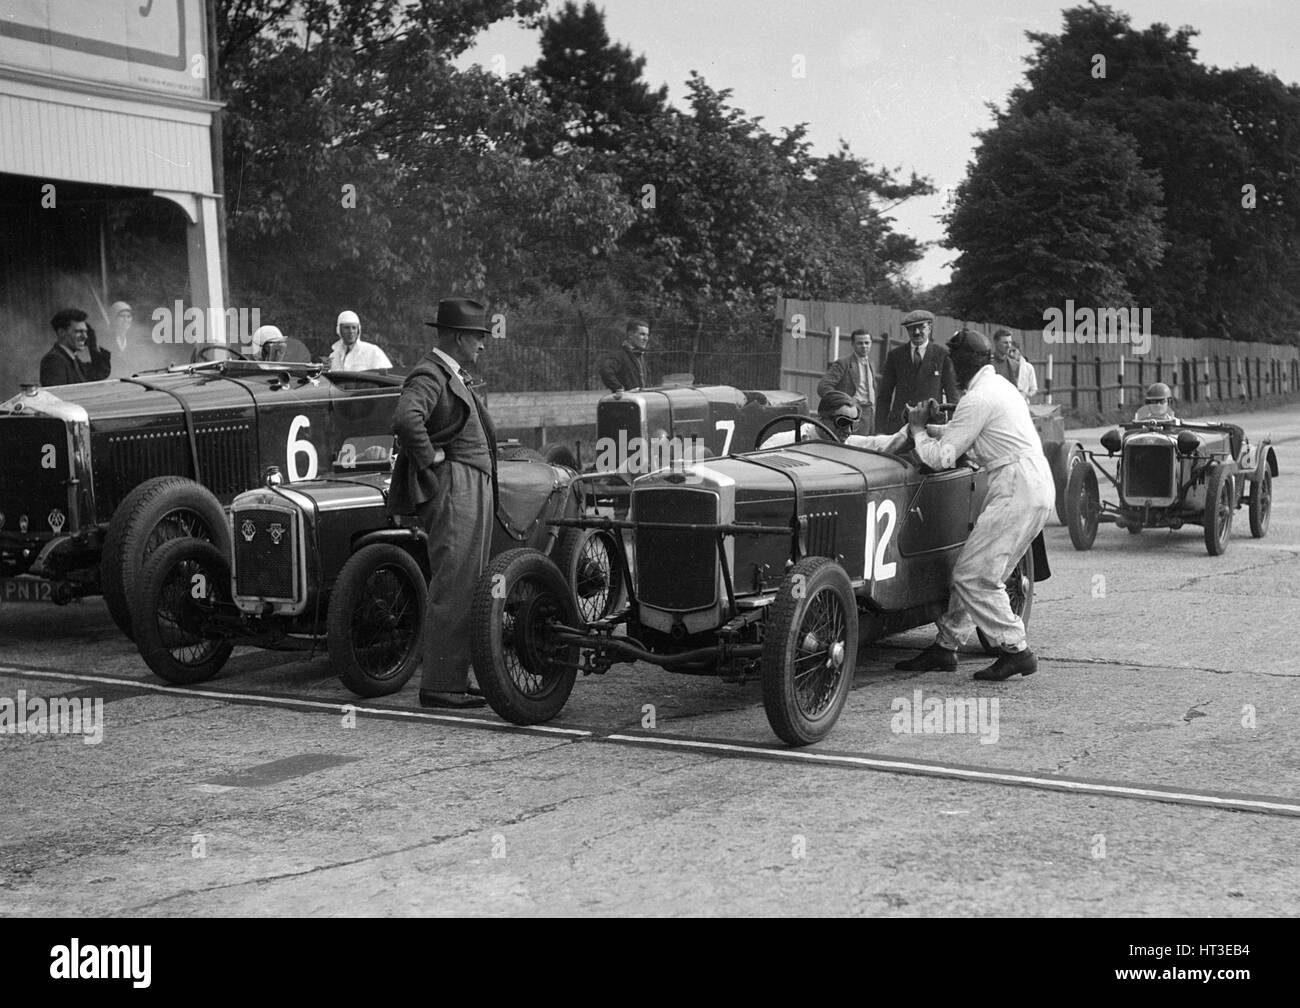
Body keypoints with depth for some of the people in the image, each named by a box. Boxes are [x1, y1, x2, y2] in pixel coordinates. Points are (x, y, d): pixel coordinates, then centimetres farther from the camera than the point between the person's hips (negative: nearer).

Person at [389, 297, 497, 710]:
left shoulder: (454, 376, 21)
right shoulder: (429, 375, -11)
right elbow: (406, 420, -31)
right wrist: (431, 462, -20)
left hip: (474, 490, 10)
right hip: (452, 489, -10)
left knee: (465, 590, 12)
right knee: (452, 591, -10)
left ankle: (454, 681, 17)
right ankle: (438, 686, -8)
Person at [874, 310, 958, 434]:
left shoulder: (942, 355, 5)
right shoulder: (894, 355, 10)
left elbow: (952, 394, 6)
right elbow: (884, 395, 10)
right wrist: (880, 430, 1)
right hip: (899, 423, 1)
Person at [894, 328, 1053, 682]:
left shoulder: (978, 398, -13)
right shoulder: (998, 385, 18)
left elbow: (942, 457, -11)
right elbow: (965, 435, 30)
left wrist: (919, 430, 4)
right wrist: (932, 426, 21)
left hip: (1018, 491, -10)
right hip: (1034, 485, 10)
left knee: (973, 576, -9)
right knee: (975, 571, 12)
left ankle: (1015, 650, -6)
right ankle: (944, 647, 16)